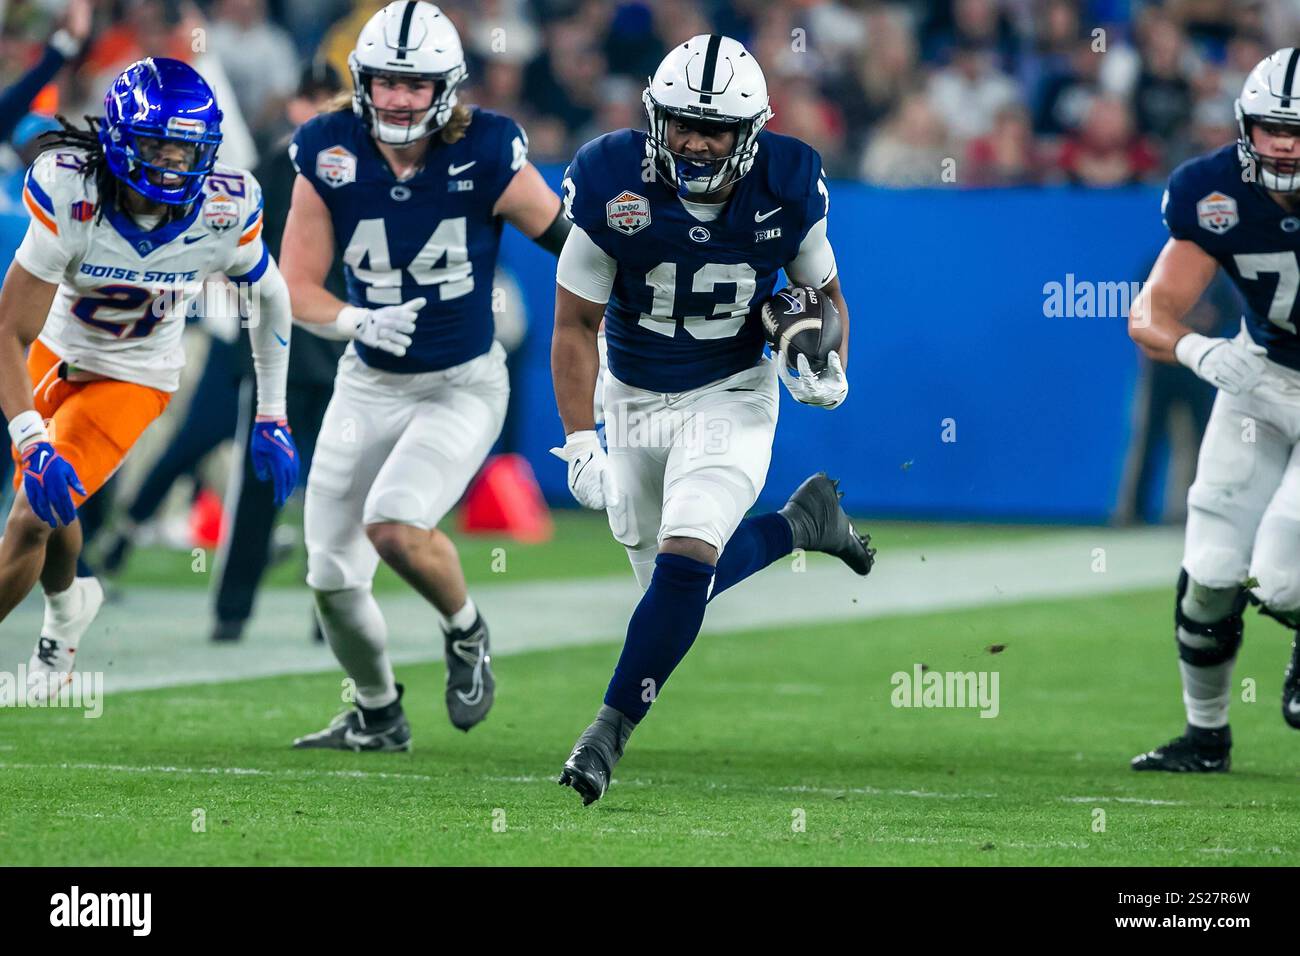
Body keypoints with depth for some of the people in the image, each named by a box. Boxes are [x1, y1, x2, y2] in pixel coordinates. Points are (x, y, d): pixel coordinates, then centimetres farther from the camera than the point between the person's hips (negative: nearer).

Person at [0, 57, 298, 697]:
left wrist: (271, 420, 1)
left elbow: (269, 297, -3)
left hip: (132, 379, -1)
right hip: (59, 352, 1)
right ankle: (66, 609, 53)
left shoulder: (225, 211, -26)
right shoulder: (69, 195, -33)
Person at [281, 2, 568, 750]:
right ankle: (378, 716, 34)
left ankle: (466, 631, 4)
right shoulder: (330, 157, -11)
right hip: (369, 385, 4)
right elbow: (298, 287, -9)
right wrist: (357, 322, -26)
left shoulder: (486, 158, -18)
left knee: (394, 524, -28)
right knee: (333, 581, 7)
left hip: (464, 385, -4)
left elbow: (571, 241, -8)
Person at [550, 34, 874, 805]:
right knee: (677, 584, 11)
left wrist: (829, 369, -14)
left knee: (685, 560, -21)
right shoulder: (612, 184, -20)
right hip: (635, 399, 2)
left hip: (732, 396, -2)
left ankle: (612, 728, -7)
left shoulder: (788, 186, -15)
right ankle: (803, 521, 37)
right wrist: (580, 444, -18)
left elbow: (824, 292, 5)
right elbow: (576, 324, -11)